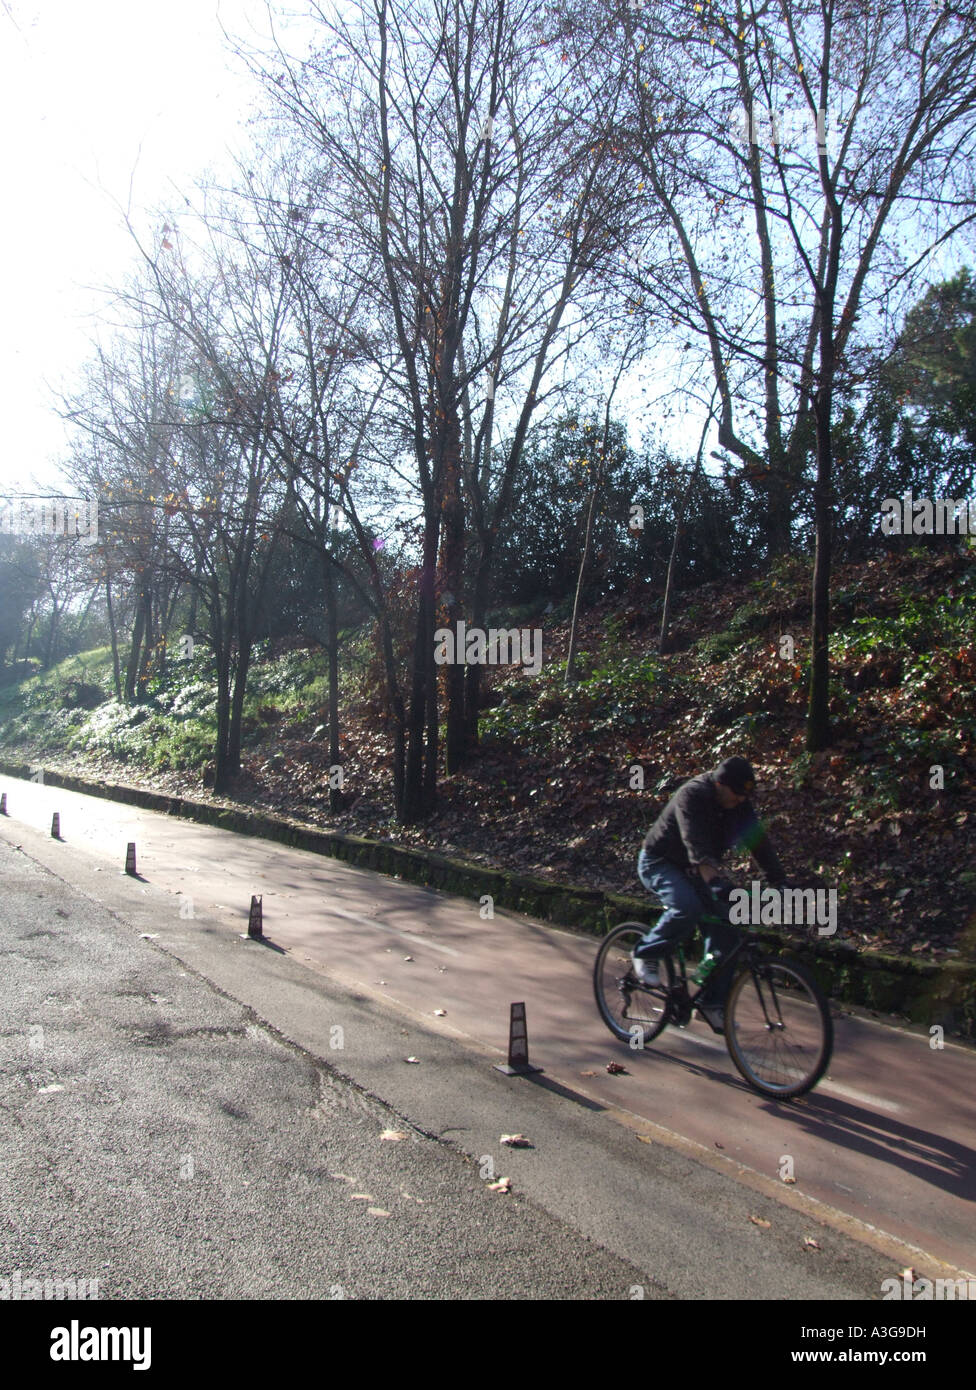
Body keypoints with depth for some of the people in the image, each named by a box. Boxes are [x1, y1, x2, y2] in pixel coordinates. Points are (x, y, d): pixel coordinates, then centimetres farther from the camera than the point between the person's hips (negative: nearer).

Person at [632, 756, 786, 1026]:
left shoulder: (738, 804, -5)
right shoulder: (692, 795, -27)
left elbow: (758, 840, -7)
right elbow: (696, 844, -39)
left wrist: (781, 882, -16)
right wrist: (715, 881, -52)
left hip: (690, 870, 7)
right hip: (658, 863, -7)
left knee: (725, 928, -8)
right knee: (689, 908, -34)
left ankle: (713, 1002, 1)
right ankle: (646, 954, -10)